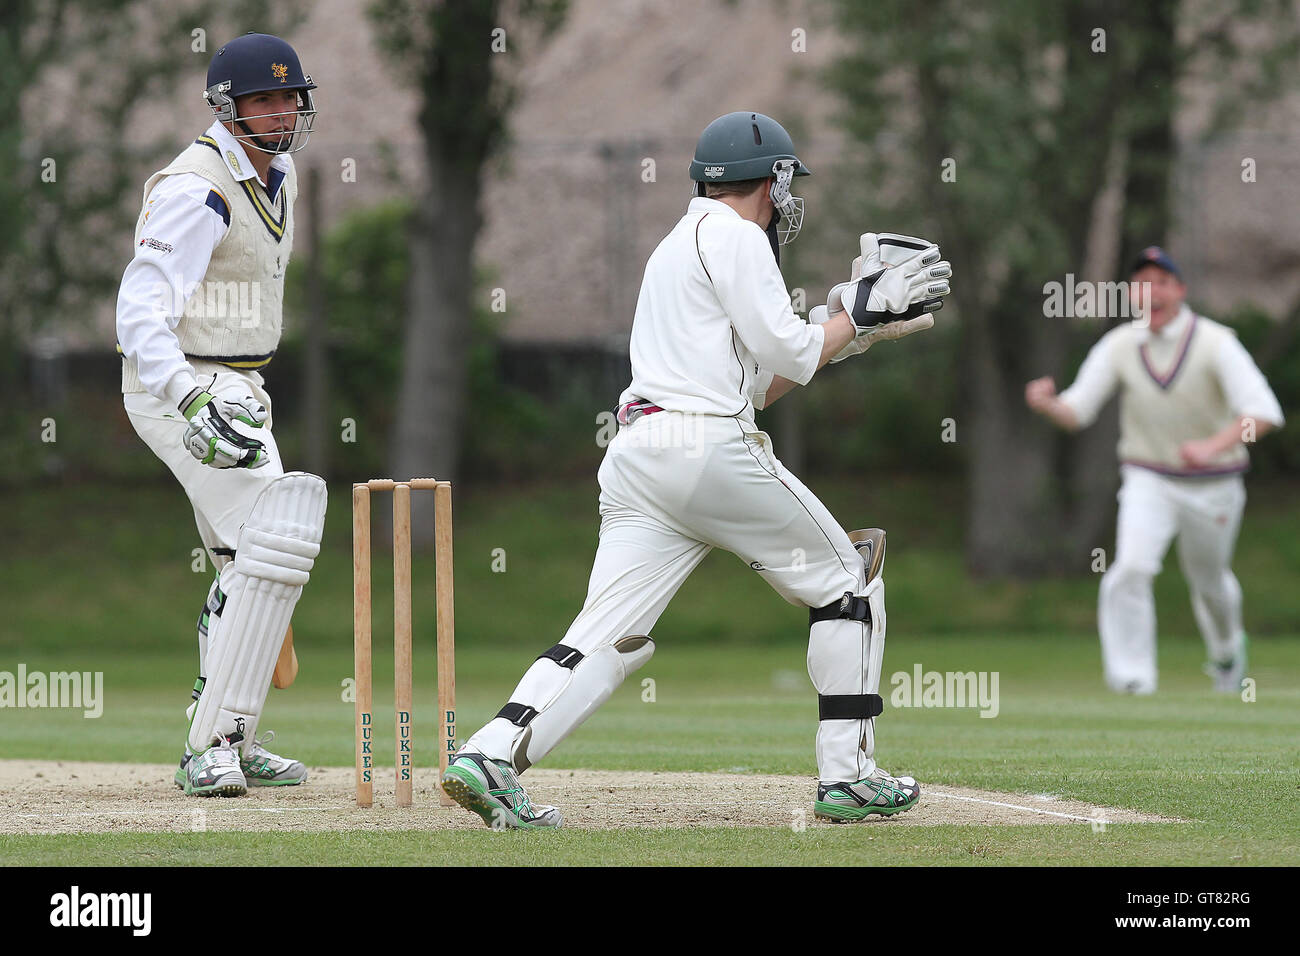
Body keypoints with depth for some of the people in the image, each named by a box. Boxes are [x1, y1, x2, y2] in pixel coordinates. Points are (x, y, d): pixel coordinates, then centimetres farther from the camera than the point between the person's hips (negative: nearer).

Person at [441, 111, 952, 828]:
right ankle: (847, 778, 5)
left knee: (610, 634, -2)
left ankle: (490, 756, -22)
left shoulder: (678, 245, 30)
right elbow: (785, 356, -8)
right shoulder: (733, 235, 0)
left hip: (634, 454, 8)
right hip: (707, 444, -8)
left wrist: (853, 321, 28)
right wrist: (859, 311, 8)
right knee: (844, 582, 8)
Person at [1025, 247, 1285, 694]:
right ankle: (1132, 676, -18)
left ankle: (1227, 649, 50)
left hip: (1213, 486, -1)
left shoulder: (1215, 343, -16)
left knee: (1210, 581, 18)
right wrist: (1046, 404, -32)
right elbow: (1076, 411, -7)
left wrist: (1212, 446, -43)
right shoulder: (1119, 346, -7)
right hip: (1149, 482, 1)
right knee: (1131, 568, -23)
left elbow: (1263, 413, -26)